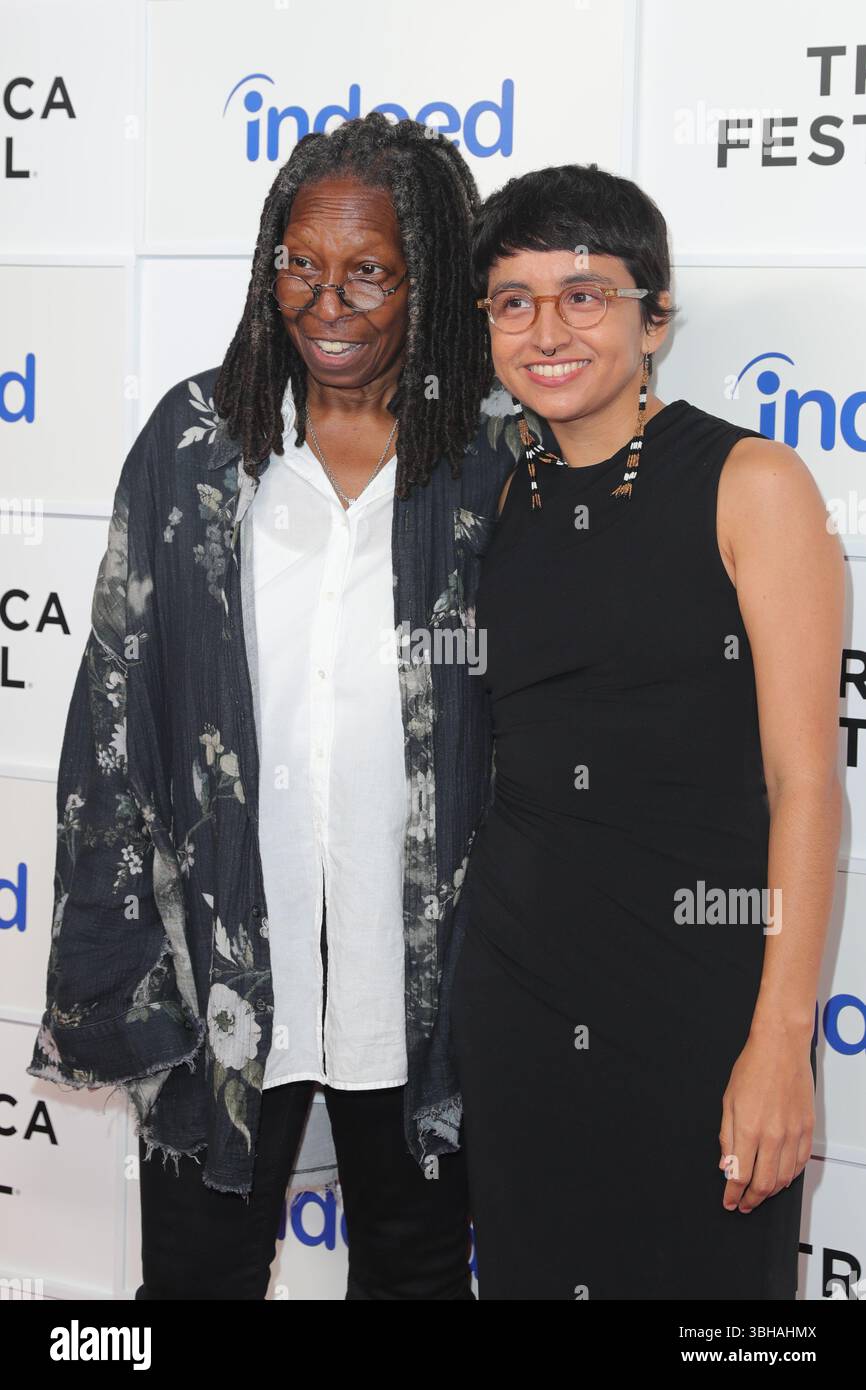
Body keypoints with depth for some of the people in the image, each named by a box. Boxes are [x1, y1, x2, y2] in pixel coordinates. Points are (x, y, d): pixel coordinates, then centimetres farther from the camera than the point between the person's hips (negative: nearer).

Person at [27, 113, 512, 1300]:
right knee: (199, 1265, 11)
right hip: (224, 945, 0)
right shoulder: (197, 439, -1)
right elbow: (118, 693, 0)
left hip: (419, 961, 0)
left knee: (416, 1264, 18)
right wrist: (107, 947, -2)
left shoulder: (492, 472, -3)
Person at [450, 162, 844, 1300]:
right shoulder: (502, 504, 8)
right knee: (527, 1265, 13)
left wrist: (781, 1035, -17)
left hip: (701, 984, -5)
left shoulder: (750, 484, -8)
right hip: (516, 971, 5)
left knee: (703, 1266, 6)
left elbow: (804, 779, -12)